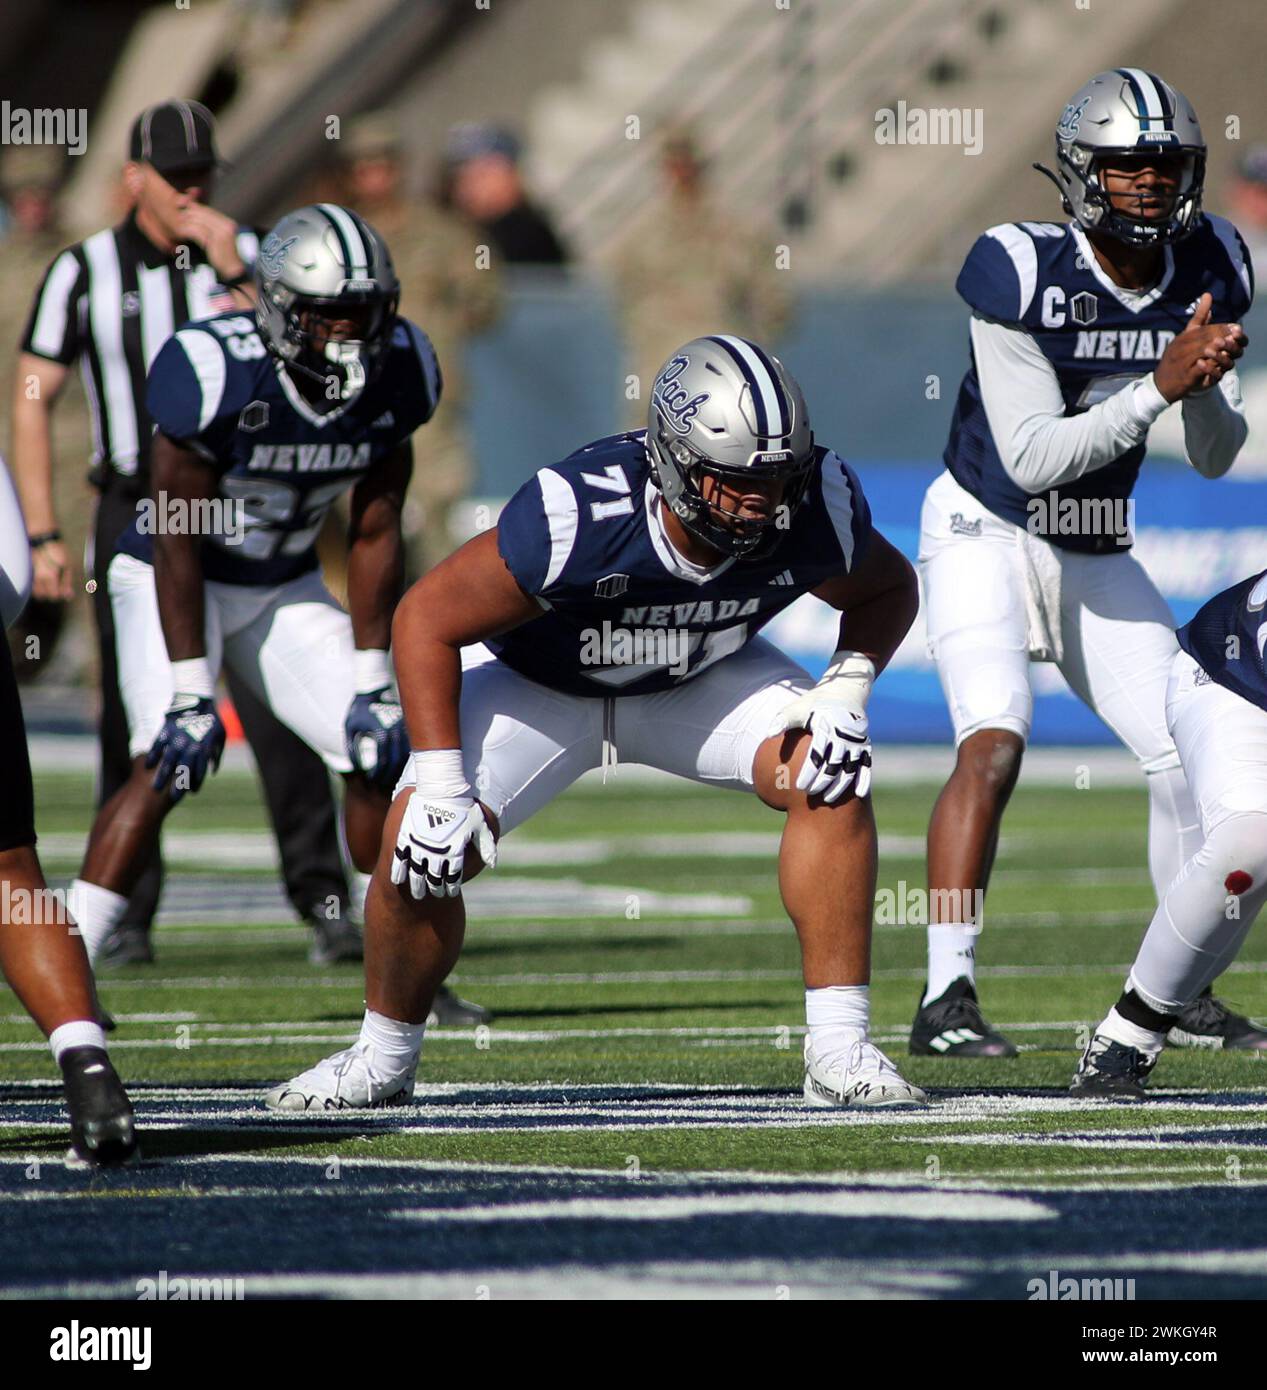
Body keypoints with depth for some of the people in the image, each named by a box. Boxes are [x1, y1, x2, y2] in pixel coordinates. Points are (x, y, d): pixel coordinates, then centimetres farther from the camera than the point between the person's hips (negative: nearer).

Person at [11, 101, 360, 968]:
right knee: (134, 724, 2)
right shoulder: (85, 273, 2)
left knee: (279, 714, -8)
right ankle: (126, 915, 11)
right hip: (137, 515, 0)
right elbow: (33, 401, 4)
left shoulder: (247, 258, 3)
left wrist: (232, 275, -16)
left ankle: (325, 902, -6)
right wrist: (44, 534, -2)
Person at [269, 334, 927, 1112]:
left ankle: (840, 1049, -15)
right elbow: (426, 620, -27)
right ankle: (384, 1059, 9)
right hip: (542, 685, -3)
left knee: (834, 778, -22)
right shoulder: (579, 517, -39)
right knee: (422, 849, -19)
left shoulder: (816, 513, -27)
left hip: (701, 677, 3)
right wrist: (440, 787, -30)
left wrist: (846, 692, -22)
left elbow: (888, 589, -3)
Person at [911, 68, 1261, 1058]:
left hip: (1097, 558, 6)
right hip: (987, 535, -6)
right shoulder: (1023, 270, -22)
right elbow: (1030, 458, -24)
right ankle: (946, 1001, -23)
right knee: (993, 744, -24)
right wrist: (1159, 386, -31)